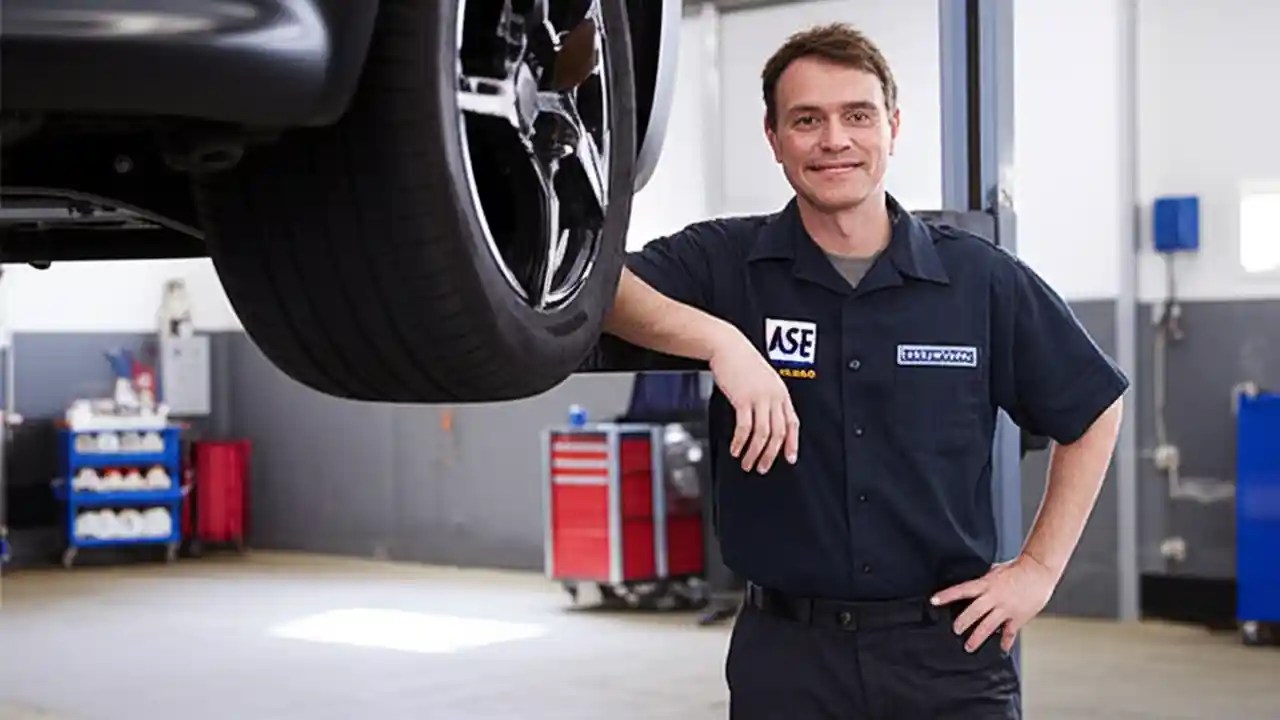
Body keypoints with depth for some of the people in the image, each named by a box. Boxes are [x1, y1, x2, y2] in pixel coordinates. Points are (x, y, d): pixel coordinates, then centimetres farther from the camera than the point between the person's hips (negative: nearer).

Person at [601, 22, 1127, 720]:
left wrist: (1039, 568, 6)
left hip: (951, 648, 0)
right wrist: (719, 340, -35)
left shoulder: (984, 280, 0)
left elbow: (1094, 409, 11)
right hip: (786, 657, 0)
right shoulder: (726, 262, -3)